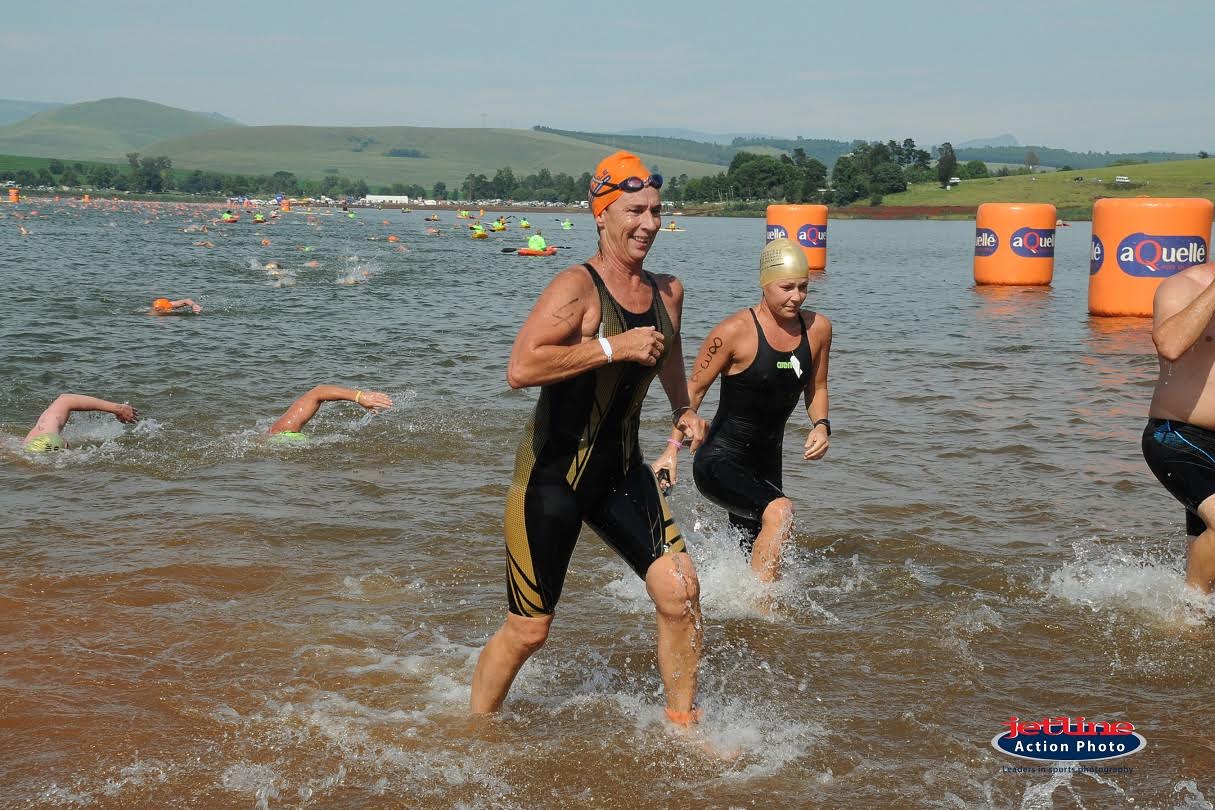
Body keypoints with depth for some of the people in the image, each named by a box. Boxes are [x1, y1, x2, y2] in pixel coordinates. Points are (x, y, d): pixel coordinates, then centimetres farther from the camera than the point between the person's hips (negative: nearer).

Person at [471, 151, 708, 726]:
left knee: (679, 589, -8)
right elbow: (520, 369, -32)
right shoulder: (577, 288, -18)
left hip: (620, 473, 6)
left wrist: (684, 409, 19)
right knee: (528, 630, 2)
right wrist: (611, 347, -29)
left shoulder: (668, 292, 6)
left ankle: (683, 726, 10)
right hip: (551, 474, -6)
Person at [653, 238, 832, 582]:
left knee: (755, 560, 15)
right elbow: (695, 389, -7)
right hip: (718, 462, -7)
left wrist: (821, 425, -3)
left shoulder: (818, 328, 0)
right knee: (779, 511, -31)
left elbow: (816, 388, 16)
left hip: (766, 465, 7)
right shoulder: (736, 331, -17)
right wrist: (672, 449, -10)